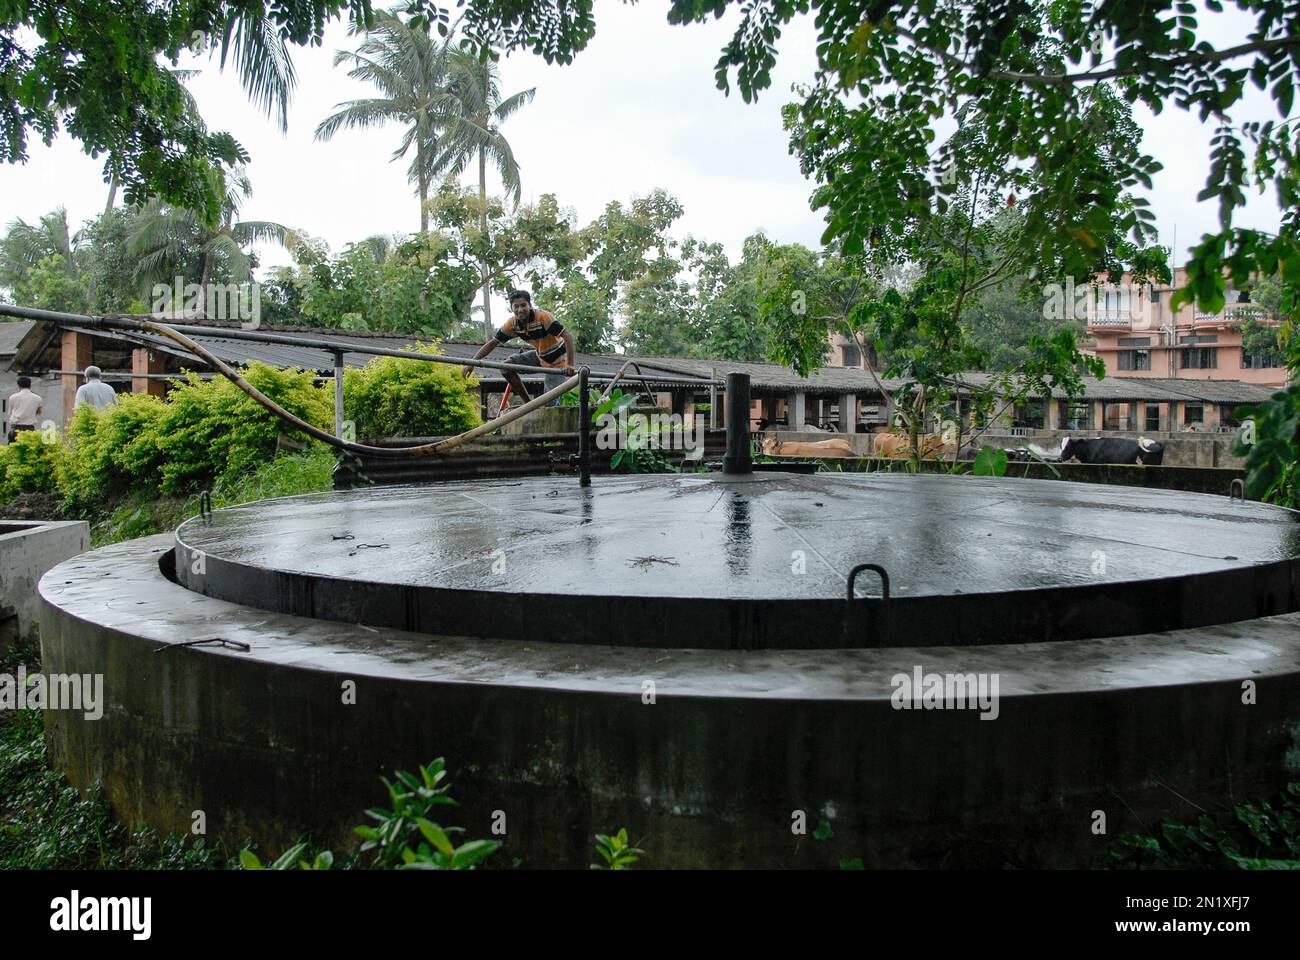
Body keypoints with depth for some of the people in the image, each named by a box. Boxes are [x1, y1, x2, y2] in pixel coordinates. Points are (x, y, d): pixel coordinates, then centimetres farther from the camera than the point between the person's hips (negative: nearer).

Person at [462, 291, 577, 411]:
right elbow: (492, 343, -5)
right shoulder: (512, 324, -12)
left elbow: (568, 336, -34)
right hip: (539, 356, 6)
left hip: (557, 361, -6)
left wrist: (569, 365, -45)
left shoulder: (543, 317, -29)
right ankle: (528, 403, 0)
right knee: (507, 366, -10)